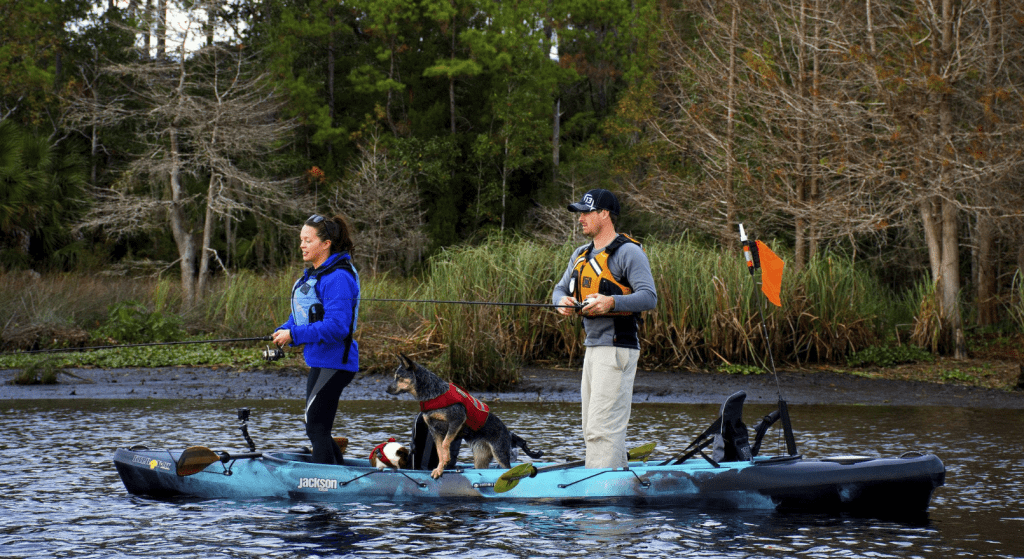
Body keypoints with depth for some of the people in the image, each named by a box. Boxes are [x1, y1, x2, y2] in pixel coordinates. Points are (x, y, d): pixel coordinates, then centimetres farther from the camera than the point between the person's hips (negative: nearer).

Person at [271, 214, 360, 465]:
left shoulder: (338, 277, -18)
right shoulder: (312, 274, 14)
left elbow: (337, 326, -25)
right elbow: (302, 316, 21)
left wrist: (294, 335, -23)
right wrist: (282, 332, 2)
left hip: (333, 364, -11)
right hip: (320, 360, 11)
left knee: (316, 428, -9)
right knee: (318, 428, 16)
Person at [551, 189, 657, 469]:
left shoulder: (628, 252, -10)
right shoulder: (581, 254, 17)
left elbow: (649, 297, -17)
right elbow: (560, 289, 21)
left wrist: (612, 303, -32)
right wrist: (563, 301, -4)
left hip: (617, 350, -10)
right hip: (593, 348, 10)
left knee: (603, 427, -13)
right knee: (593, 428, 12)